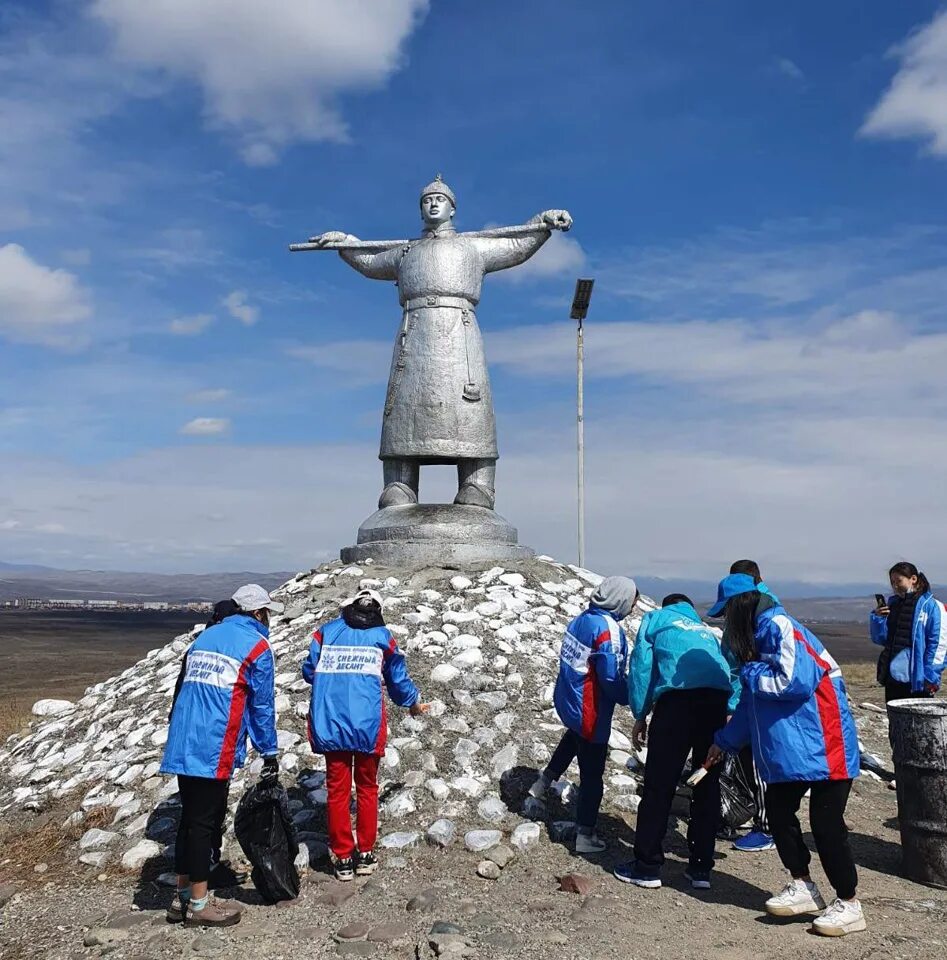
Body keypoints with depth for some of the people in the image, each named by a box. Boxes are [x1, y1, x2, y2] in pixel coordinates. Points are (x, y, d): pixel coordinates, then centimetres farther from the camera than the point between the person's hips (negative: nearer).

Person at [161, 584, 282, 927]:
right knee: (204, 821, -1)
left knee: (190, 818, 15)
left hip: (182, 744, 8)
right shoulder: (256, 646, -3)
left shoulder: (206, 636, 19)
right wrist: (269, 753, 8)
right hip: (214, 749, -8)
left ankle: (183, 896, 23)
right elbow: (262, 705, -1)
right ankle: (198, 904, 7)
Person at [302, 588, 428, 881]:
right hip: (367, 726, 0)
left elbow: (308, 671, 11)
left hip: (330, 724, 1)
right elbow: (399, 680, 15)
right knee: (367, 788, 15)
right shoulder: (383, 637, 7)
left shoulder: (325, 632, 7)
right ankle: (366, 854, 21)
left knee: (337, 790, 10)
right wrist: (414, 705, 33)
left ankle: (343, 859, 16)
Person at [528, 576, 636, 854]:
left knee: (576, 735, 39)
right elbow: (611, 678, -26)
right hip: (588, 712, -8)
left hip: (565, 699, 8)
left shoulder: (581, 619, 1)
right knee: (592, 774, 7)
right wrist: (632, 698, -9)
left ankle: (545, 781, 42)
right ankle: (585, 836, 17)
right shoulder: (608, 628, -24)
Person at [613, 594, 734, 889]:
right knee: (708, 786, 14)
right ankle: (701, 868, 18)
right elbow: (730, 671, 24)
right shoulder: (708, 631, 37)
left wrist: (640, 715, 12)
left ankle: (647, 867, 7)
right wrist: (728, 712, 20)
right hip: (718, 700, 5)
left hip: (677, 698, -4)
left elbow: (642, 664, 11)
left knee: (659, 786, 2)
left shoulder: (657, 618, 24)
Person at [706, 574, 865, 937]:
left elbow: (795, 683, -29)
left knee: (825, 822, -2)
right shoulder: (760, 634, 12)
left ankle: (848, 905, 12)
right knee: (778, 809, 11)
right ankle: (802, 887, 24)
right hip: (788, 748, 10)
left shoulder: (779, 627, -18)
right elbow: (751, 702, 20)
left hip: (822, 744, -10)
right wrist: (725, 741, 23)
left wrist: (750, 673, -13)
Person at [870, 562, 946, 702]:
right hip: (893, 676, 6)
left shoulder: (931, 606, -6)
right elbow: (880, 639, 15)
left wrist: (931, 676, -15)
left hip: (917, 681, -6)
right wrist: (877, 618, -3)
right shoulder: (892, 604, 11)